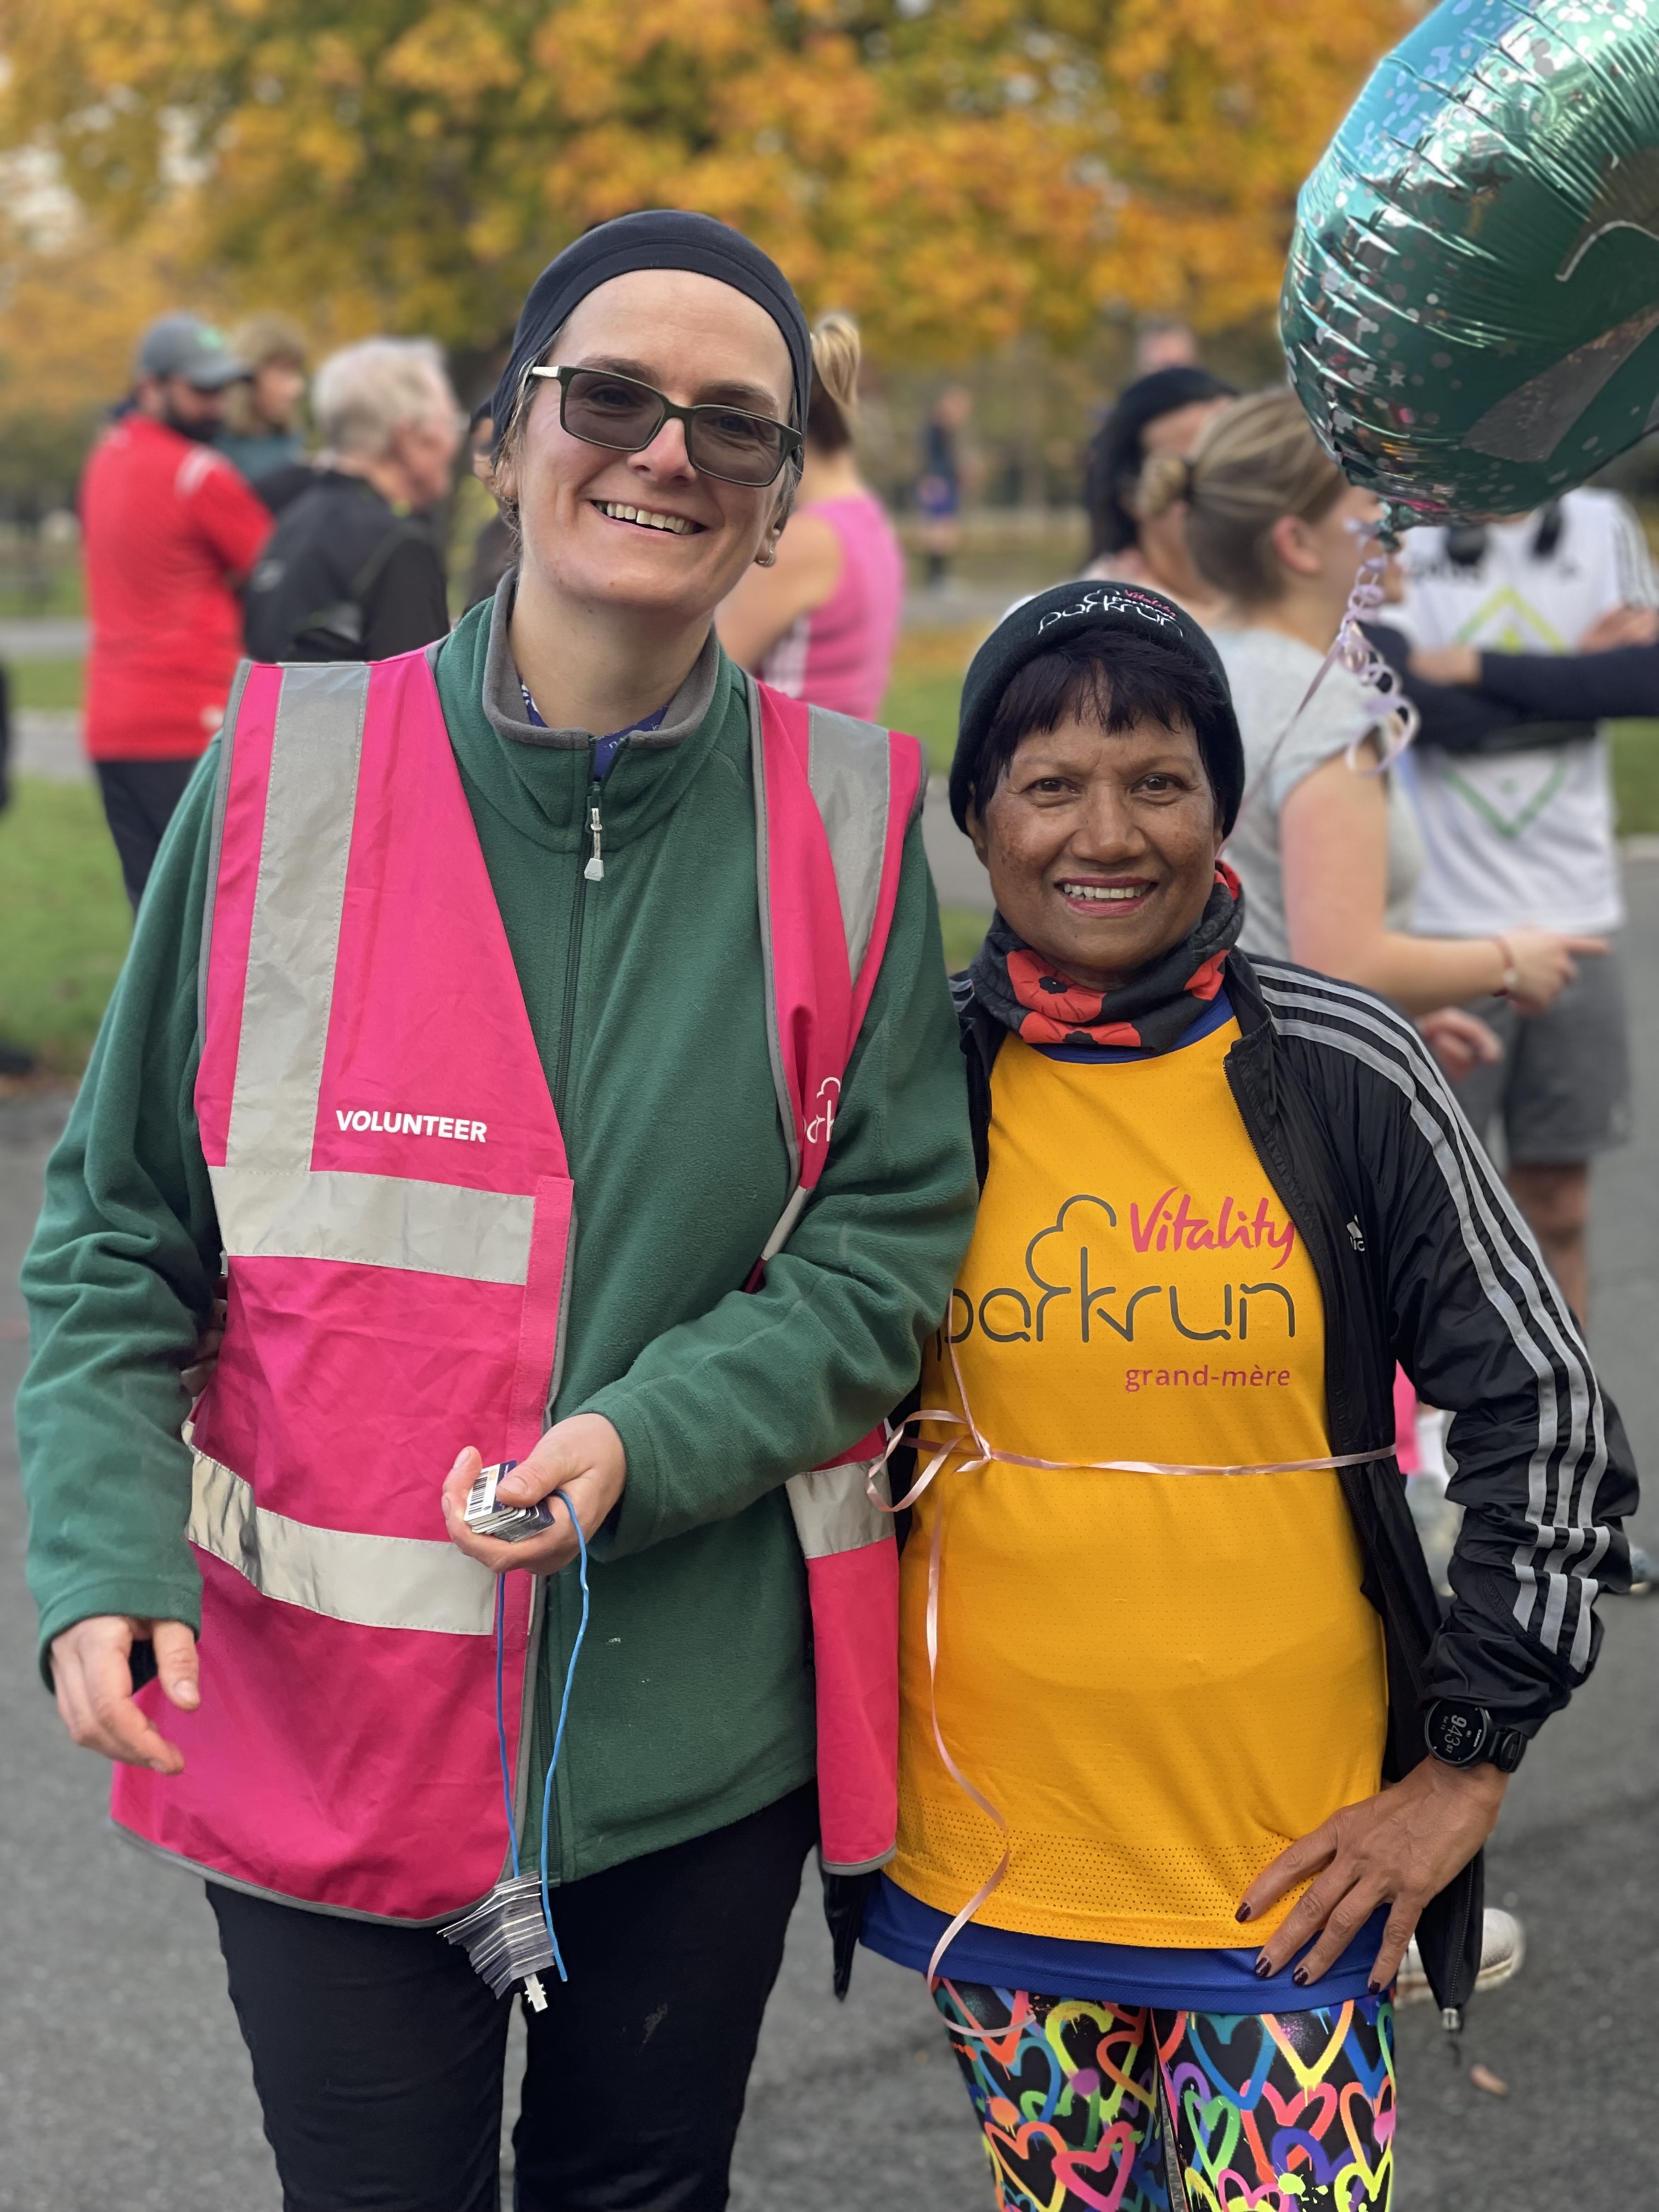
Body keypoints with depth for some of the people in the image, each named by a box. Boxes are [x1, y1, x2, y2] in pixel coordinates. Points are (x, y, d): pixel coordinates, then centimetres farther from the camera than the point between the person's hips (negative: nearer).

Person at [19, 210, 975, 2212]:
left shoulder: (846, 823, -3)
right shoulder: (289, 776, -7)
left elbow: (887, 1244, -3)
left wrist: (644, 1441, -19)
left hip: (706, 1727, 1)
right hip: (324, 1721, -1)